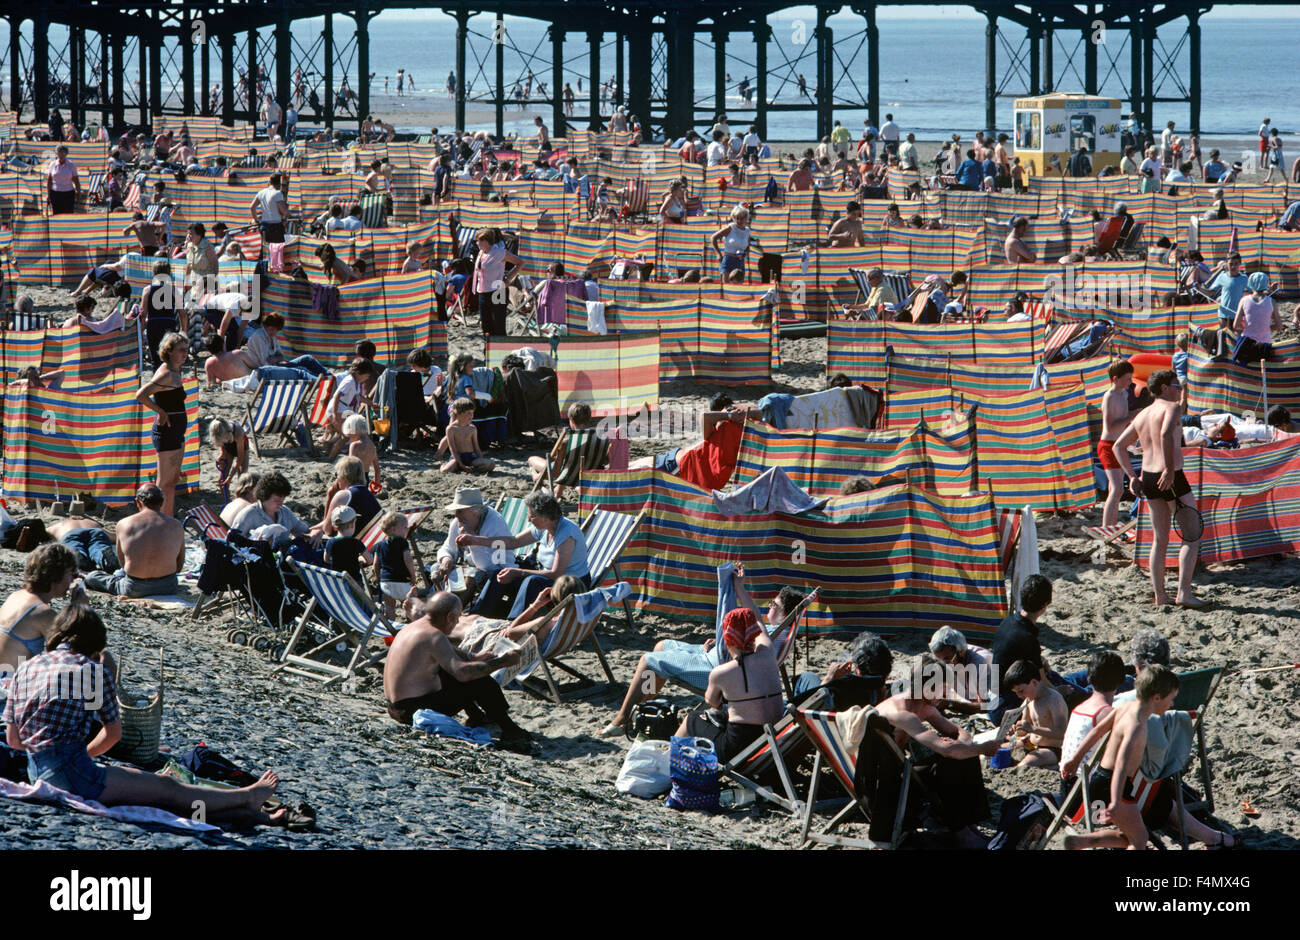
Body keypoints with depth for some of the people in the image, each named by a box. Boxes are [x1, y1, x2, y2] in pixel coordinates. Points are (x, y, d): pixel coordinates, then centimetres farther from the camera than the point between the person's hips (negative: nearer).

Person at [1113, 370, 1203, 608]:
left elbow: (1118, 446, 18)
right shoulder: (1172, 408, -6)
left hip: (1148, 478, 7)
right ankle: (1183, 592, -6)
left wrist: (1132, 476, 15)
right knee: (1192, 536, 2)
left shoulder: (1142, 415, 17)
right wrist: (1170, 469, -24)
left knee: (1160, 539, 14)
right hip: (1172, 479, -7)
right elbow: (1166, 433, -27)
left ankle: (1160, 596, 12)